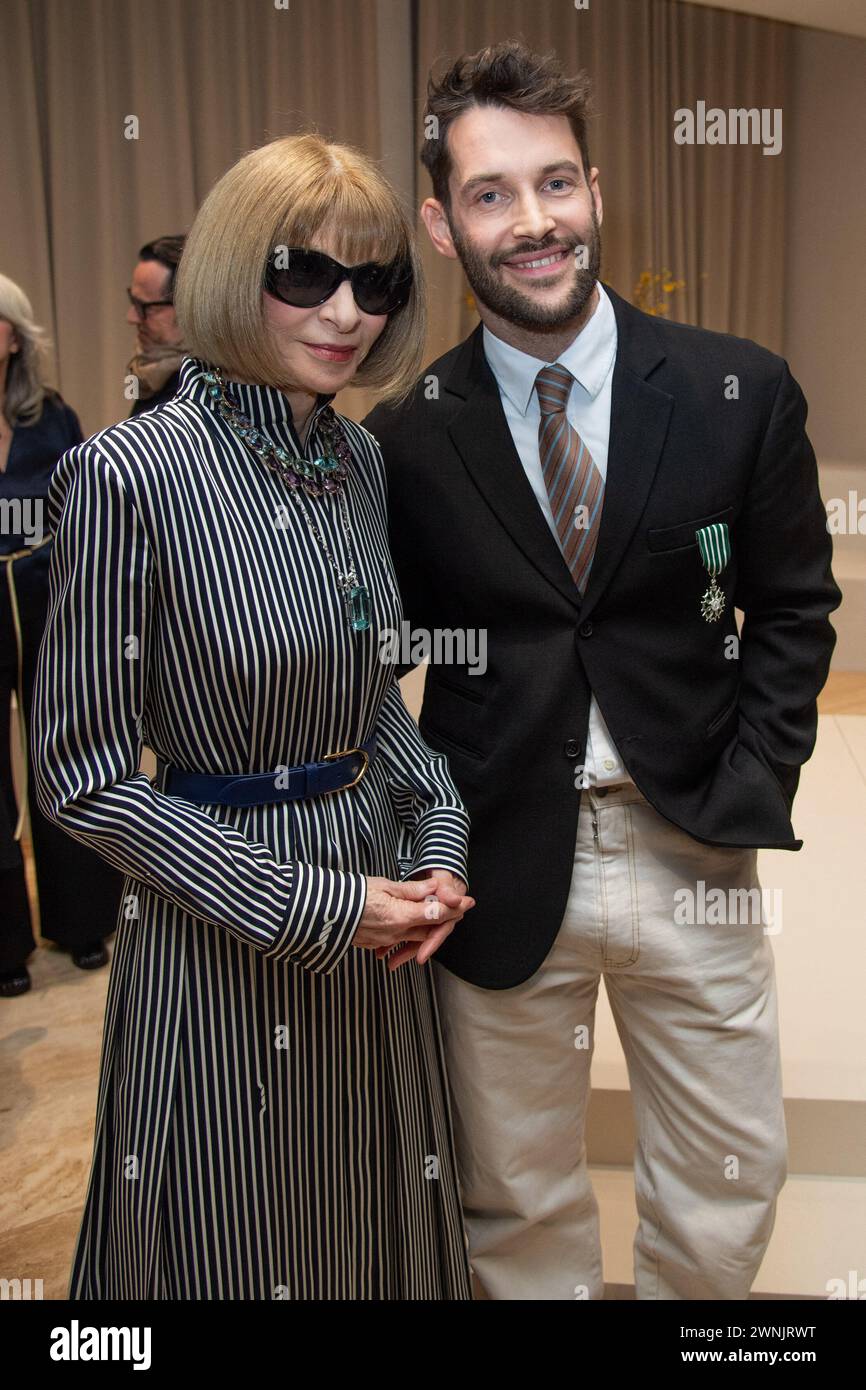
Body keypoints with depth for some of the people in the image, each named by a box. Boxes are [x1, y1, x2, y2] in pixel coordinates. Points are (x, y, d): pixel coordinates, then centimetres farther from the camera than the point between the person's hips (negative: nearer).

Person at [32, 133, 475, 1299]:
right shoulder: (131, 473, -18)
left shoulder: (358, 458, 2)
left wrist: (440, 835, -3)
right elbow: (84, 775, -15)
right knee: (245, 1243, 16)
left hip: (381, 900, 6)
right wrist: (313, 904, -17)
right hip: (226, 942, -6)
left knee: (382, 1215, 24)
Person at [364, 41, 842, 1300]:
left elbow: (793, 605, 4)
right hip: (500, 865, -1)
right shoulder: (404, 437, -6)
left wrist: (748, 795, -5)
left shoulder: (740, 392, -4)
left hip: (691, 855, 1)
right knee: (517, 1200, 17)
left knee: (731, 1180, 18)